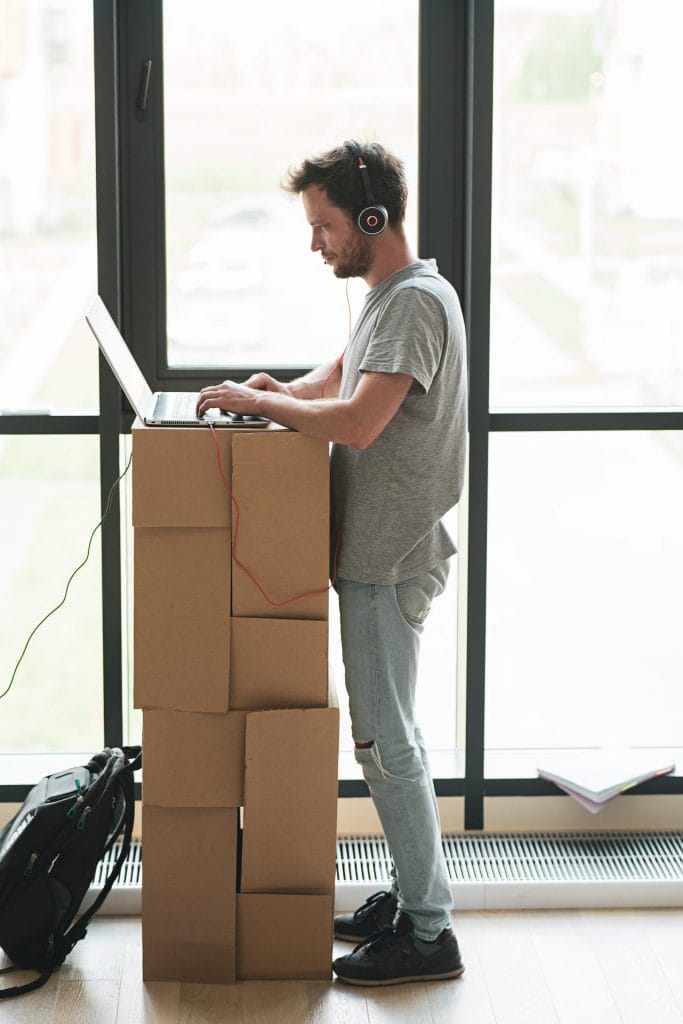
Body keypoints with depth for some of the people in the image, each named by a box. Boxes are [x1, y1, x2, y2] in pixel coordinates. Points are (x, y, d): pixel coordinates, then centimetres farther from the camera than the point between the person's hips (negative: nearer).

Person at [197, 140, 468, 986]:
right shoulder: (388, 296, 14)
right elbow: (336, 381, 26)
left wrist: (257, 402, -18)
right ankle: (413, 892, 27)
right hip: (377, 551, 10)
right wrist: (281, 391, 6)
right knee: (385, 733, 16)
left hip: (391, 560, -10)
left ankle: (428, 933, 3)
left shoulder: (416, 302, -19)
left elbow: (358, 421, -30)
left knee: (386, 741, -5)